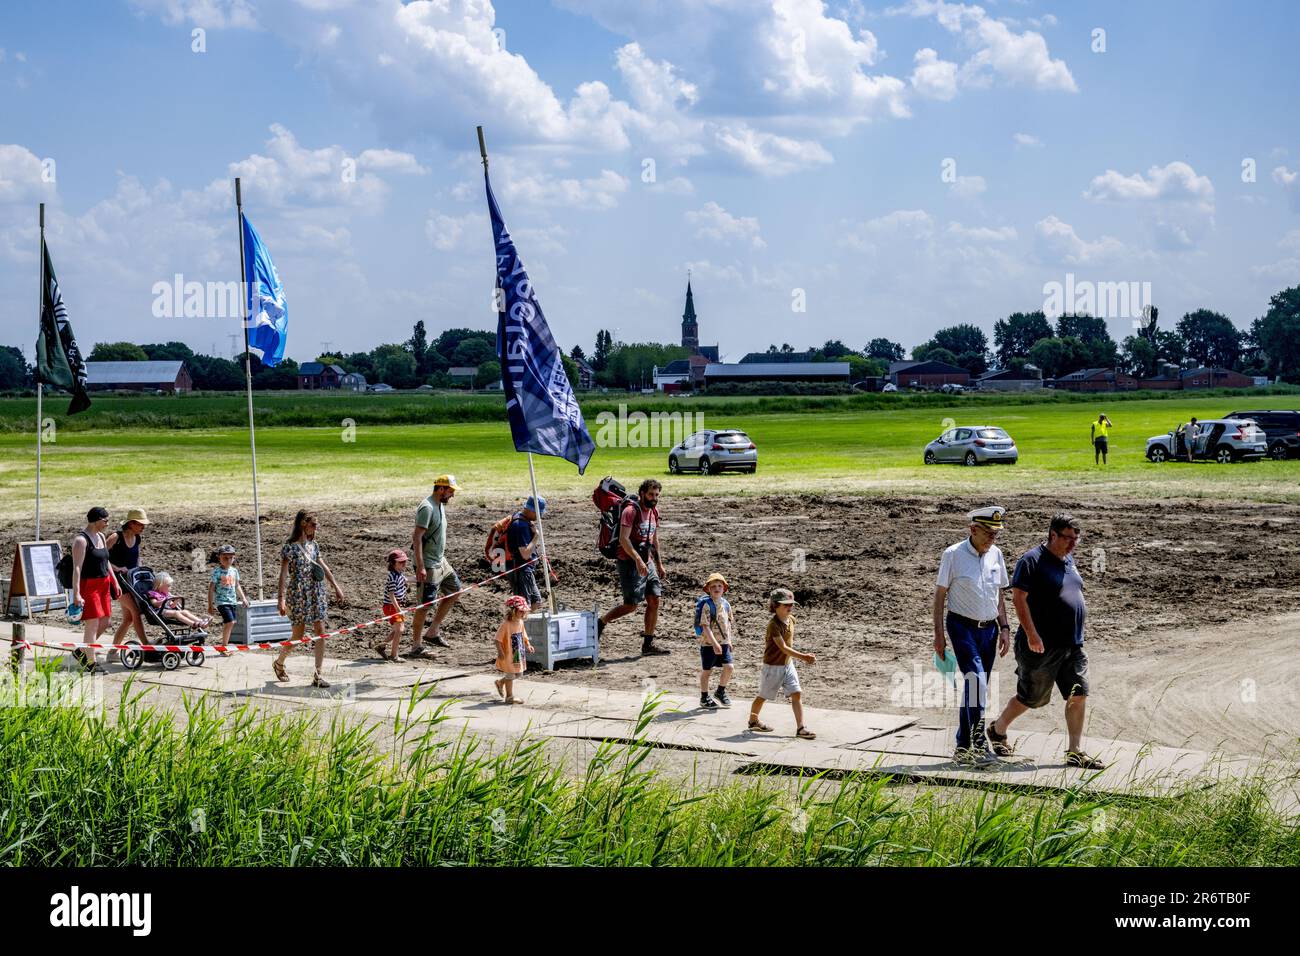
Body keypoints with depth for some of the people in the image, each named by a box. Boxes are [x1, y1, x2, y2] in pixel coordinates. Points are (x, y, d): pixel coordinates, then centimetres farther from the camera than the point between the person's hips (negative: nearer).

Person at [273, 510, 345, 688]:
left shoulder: (313, 545, 10)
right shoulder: (290, 547, -9)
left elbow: (323, 567, 20)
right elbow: (284, 574, -15)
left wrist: (335, 586, 21)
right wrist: (281, 598, -22)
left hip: (316, 593, 6)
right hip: (298, 594, -6)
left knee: (320, 631, -4)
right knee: (298, 635, 2)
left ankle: (318, 675, -2)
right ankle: (278, 663, 30)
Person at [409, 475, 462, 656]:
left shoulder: (440, 505, 10)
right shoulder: (427, 508, -20)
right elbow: (417, 537, -25)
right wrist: (420, 567, -29)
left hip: (441, 561, 10)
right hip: (428, 565, -10)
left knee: (455, 591, 18)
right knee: (425, 605, -5)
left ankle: (433, 632, 22)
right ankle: (416, 647, 2)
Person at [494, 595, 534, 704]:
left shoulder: (520, 622, 3)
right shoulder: (506, 624, -21)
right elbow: (498, 639, -21)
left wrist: (528, 645, 5)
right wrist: (500, 652, -28)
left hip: (519, 653, 8)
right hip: (508, 654, -8)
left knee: (518, 673, 17)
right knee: (510, 675, 3)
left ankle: (500, 682, 40)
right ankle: (509, 696, 15)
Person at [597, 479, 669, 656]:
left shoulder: (654, 512, 12)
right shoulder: (631, 511, -14)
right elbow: (623, 539, -24)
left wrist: (659, 563, 23)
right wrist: (638, 560, -33)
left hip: (647, 563, 8)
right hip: (630, 563, -8)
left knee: (654, 600, 2)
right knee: (631, 605, -9)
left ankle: (648, 644, 8)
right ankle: (600, 623, 11)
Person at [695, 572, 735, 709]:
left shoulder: (726, 604, 7)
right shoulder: (706, 604, -14)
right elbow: (705, 626, -19)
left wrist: (729, 641, 17)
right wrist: (714, 643, -24)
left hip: (723, 642, 6)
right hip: (708, 643, -6)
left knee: (729, 667, -4)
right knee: (706, 671, 4)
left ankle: (720, 691, 19)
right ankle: (704, 698, 18)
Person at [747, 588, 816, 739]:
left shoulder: (791, 620, 0)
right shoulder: (773, 624, -24)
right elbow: (783, 647, -31)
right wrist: (803, 657, -37)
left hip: (787, 664, 6)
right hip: (773, 666, -6)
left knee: (797, 694, -6)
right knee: (763, 696, 12)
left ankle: (800, 728, -6)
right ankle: (753, 721, 35)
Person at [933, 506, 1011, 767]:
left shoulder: (995, 554, 8)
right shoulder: (953, 555, -8)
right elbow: (939, 595, -4)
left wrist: (1004, 628, 11)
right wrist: (938, 634, -7)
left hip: (989, 628, 6)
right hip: (962, 626, -6)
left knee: (976, 687, 8)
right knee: (976, 680, -20)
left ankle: (963, 748, 16)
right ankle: (978, 744, -21)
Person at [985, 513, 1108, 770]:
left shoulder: (1069, 559, 13)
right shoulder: (1033, 560, -12)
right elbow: (1019, 597, -17)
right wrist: (1032, 635, -22)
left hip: (1073, 645, 7)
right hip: (1042, 646, -7)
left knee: (1078, 696, 0)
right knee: (1031, 697, 4)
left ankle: (1075, 752, 5)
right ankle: (997, 730, 27)